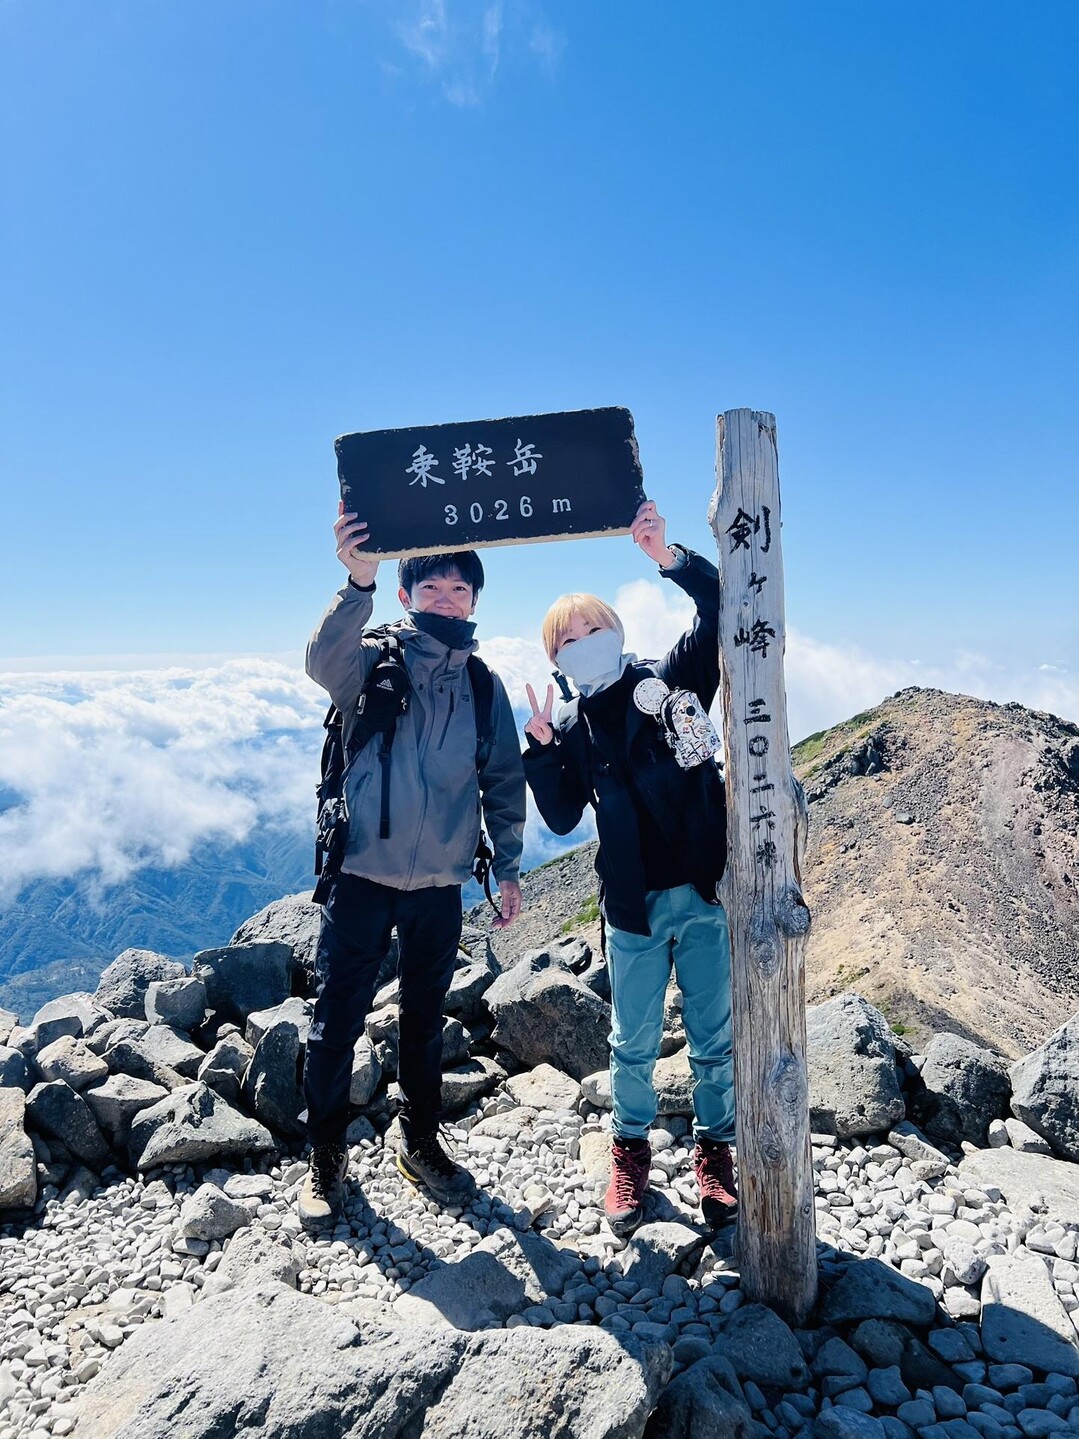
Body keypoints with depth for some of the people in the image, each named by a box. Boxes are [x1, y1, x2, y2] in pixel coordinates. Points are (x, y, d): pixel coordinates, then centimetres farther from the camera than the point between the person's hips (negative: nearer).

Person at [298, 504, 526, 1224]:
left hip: (440, 885, 3)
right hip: (362, 875, -2)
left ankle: (422, 1143, 35)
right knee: (337, 1022, 6)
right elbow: (325, 662, -28)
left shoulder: (484, 684, 6)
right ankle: (327, 1157, 25)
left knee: (425, 1021, 16)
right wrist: (358, 583, -44)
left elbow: (504, 780, 11)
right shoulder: (374, 661, -4)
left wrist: (508, 867, 8)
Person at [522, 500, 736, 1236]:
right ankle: (632, 1154, 35)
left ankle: (715, 1151, 32)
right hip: (633, 906, 1)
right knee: (633, 1045, 13)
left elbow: (722, 610, -11)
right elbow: (562, 818, 1)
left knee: (715, 1040, 11)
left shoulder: (671, 681, 1)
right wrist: (541, 748, -11)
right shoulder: (571, 730, 6)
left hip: (705, 894, -1)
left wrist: (669, 557, -24)